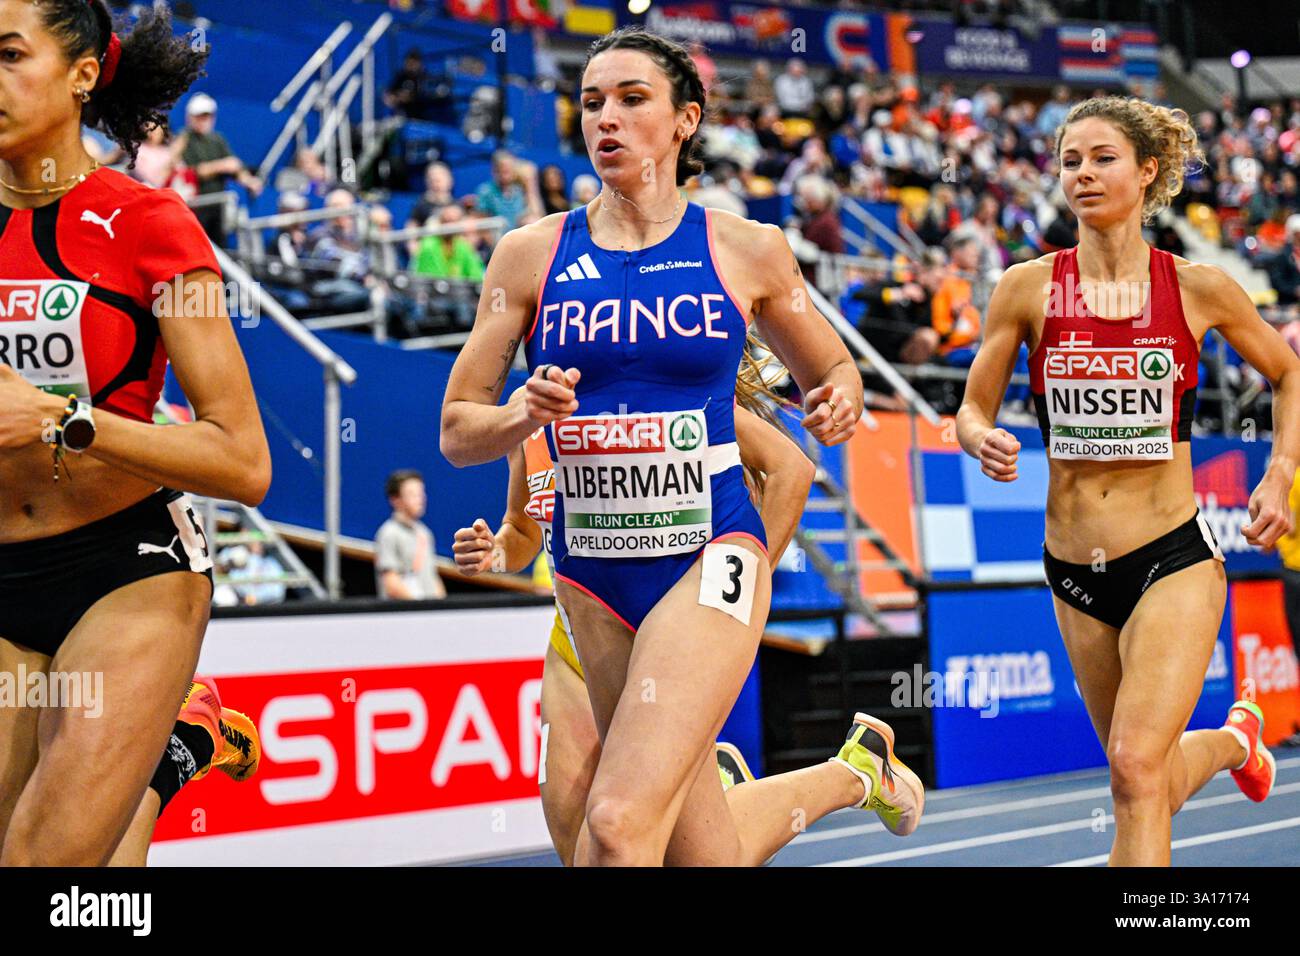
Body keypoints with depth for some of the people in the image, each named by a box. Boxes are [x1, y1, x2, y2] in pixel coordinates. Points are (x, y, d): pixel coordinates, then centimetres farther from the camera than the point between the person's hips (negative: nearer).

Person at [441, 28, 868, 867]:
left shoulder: (747, 250, 1)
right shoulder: (531, 255, 4)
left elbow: (833, 370, 16)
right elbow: (457, 433, 6)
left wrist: (838, 405, -6)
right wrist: (526, 415, -15)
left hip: (709, 553, -3)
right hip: (593, 568, 3)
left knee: (618, 820, -21)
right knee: (696, 842, 12)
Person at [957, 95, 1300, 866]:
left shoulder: (1199, 288, -4)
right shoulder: (1028, 288, -3)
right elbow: (973, 408, 5)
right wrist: (985, 442, -17)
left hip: (1174, 557, -3)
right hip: (1074, 570, 3)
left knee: (1137, 766, -20)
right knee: (1149, 787, 16)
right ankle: (1236, 739, 51)